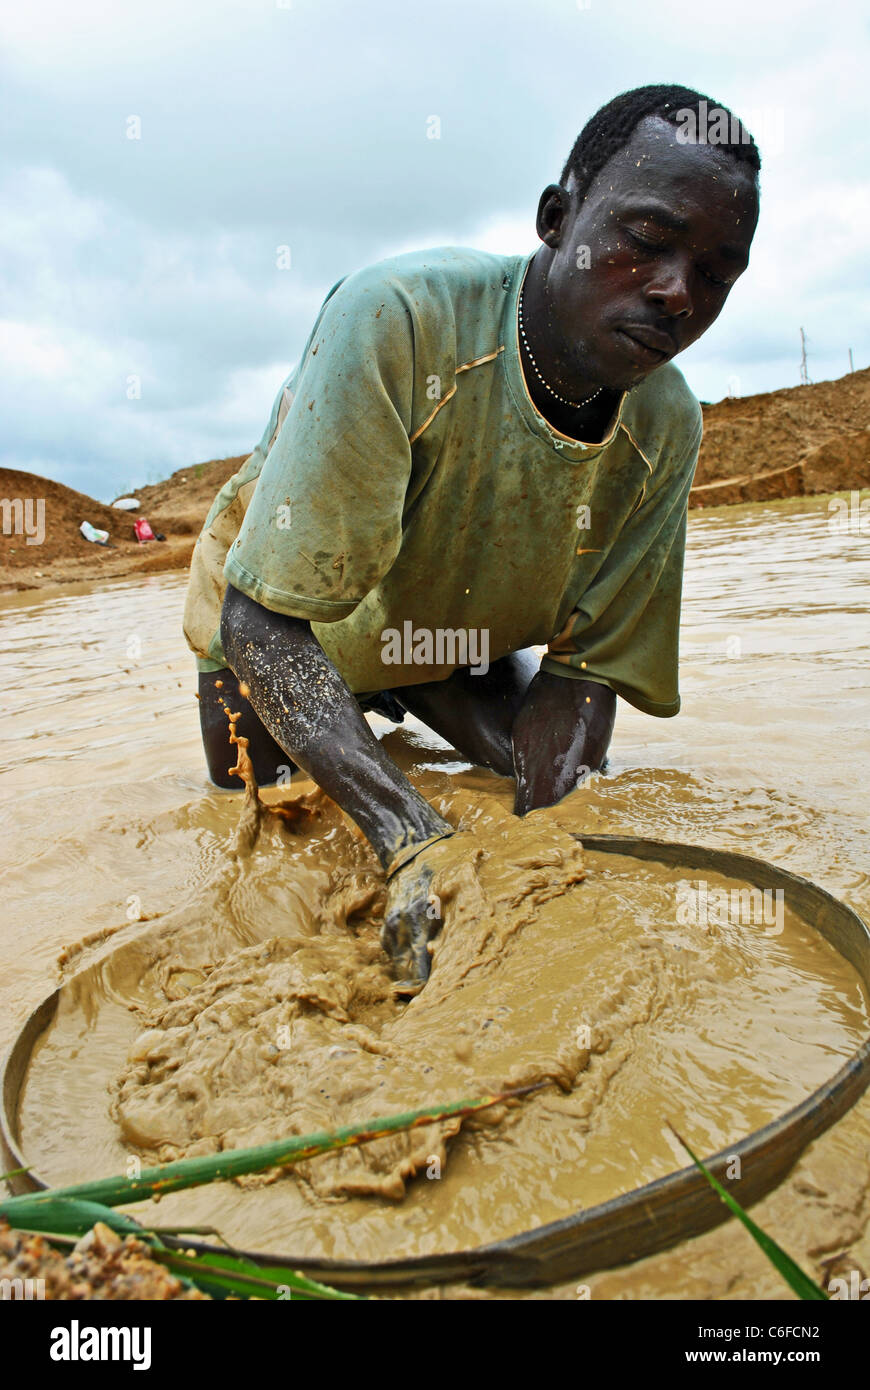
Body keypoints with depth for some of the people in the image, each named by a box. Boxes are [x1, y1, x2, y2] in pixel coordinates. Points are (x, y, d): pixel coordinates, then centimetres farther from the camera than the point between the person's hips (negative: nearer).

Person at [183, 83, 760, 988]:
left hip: (458, 637, 4)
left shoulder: (667, 429, -22)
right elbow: (263, 623, -42)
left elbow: (588, 664, -19)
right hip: (279, 624, -3)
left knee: (581, 791, 2)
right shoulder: (398, 316, -39)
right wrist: (411, 842, -52)